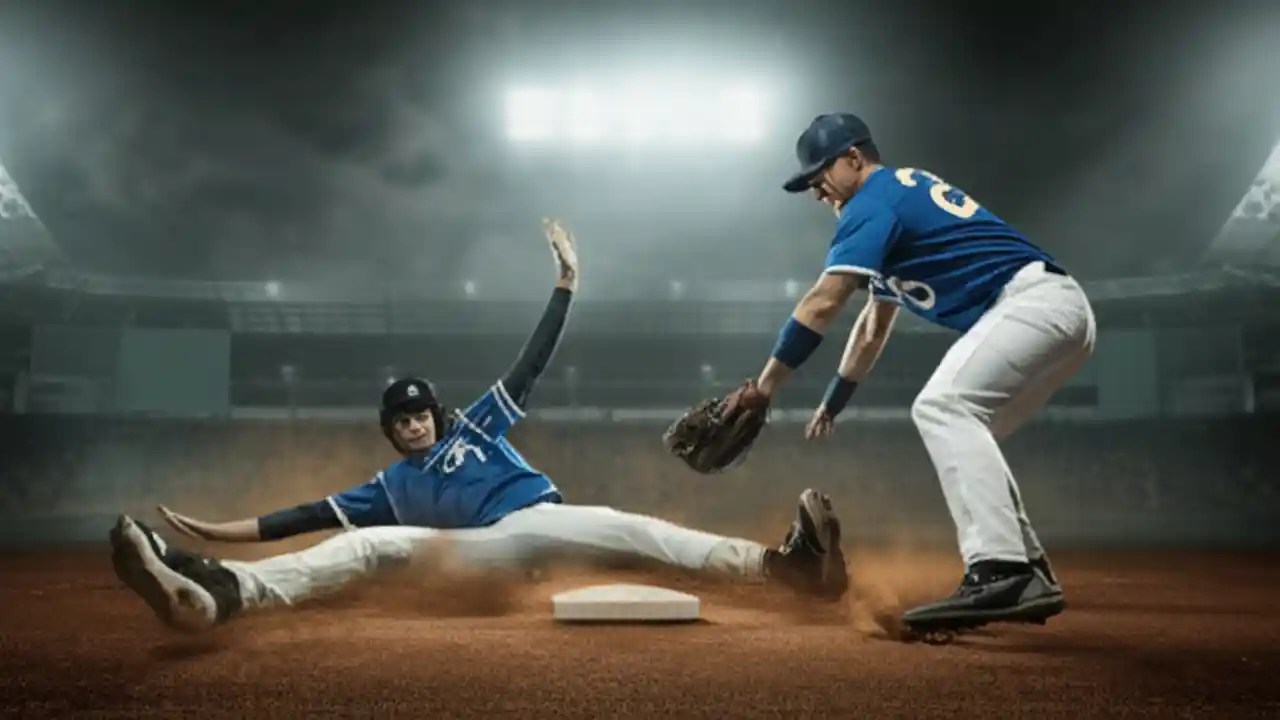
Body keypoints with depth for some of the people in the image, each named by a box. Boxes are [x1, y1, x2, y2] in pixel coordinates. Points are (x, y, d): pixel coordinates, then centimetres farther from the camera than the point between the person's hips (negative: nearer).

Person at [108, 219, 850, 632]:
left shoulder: (477, 423, 25)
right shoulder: (390, 486, 27)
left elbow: (533, 363, 18)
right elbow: (311, 515, 19)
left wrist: (566, 282, 11)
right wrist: (221, 528, 11)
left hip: (542, 523, 0)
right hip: (482, 551, 0)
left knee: (636, 530, -26)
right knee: (371, 543, -17)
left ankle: (786, 563, -43)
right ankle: (216, 592, -36)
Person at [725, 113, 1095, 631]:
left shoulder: (875, 200, -5)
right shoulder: (901, 199, 26)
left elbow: (823, 303, -17)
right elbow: (875, 323, 30)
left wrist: (764, 387, -15)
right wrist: (832, 403, 32)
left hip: (1038, 301, -10)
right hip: (1061, 315, 10)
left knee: (942, 407, -21)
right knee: (959, 431, 14)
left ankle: (999, 574, -30)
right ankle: (1029, 575, 13)